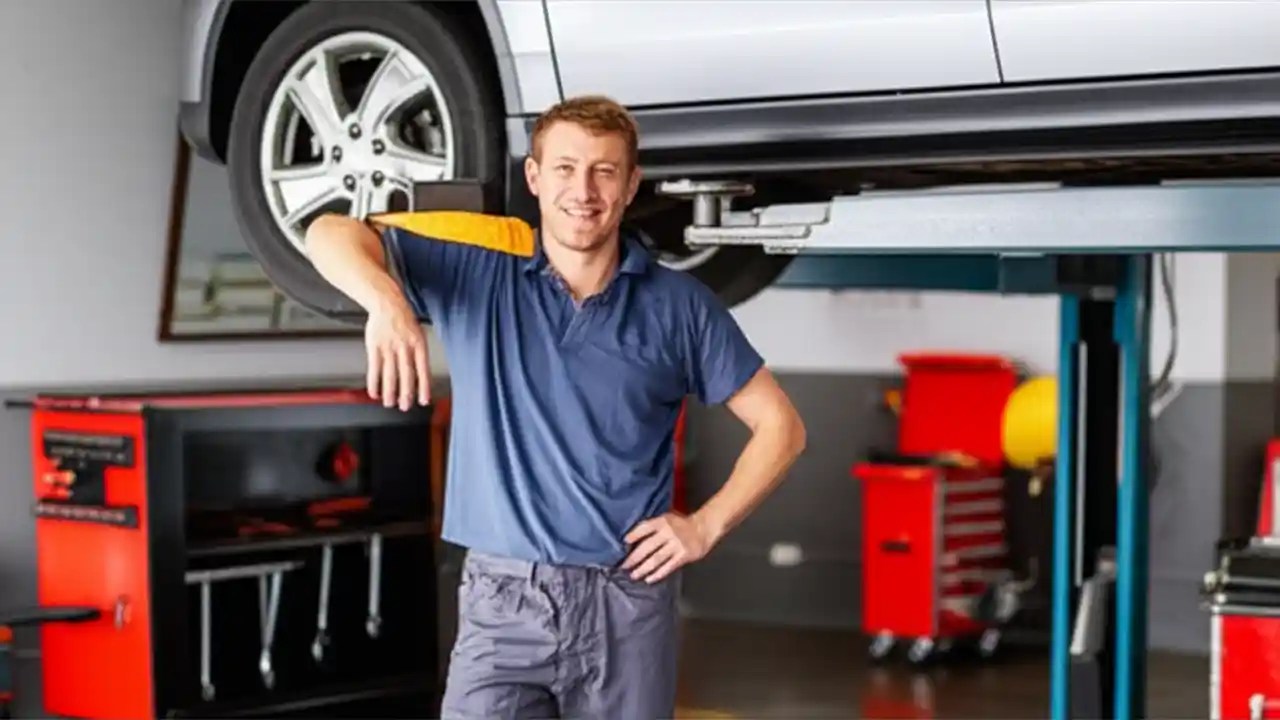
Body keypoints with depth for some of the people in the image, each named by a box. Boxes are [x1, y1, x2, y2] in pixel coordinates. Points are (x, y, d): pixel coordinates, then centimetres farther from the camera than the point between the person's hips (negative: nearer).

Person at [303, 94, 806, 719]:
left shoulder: (678, 305, 2)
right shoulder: (481, 265, 0)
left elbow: (780, 425, 9)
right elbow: (331, 235, -9)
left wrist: (708, 525, -3)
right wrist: (386, 300, -30)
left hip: (629, 603, 1)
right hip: (503, 600, -1)